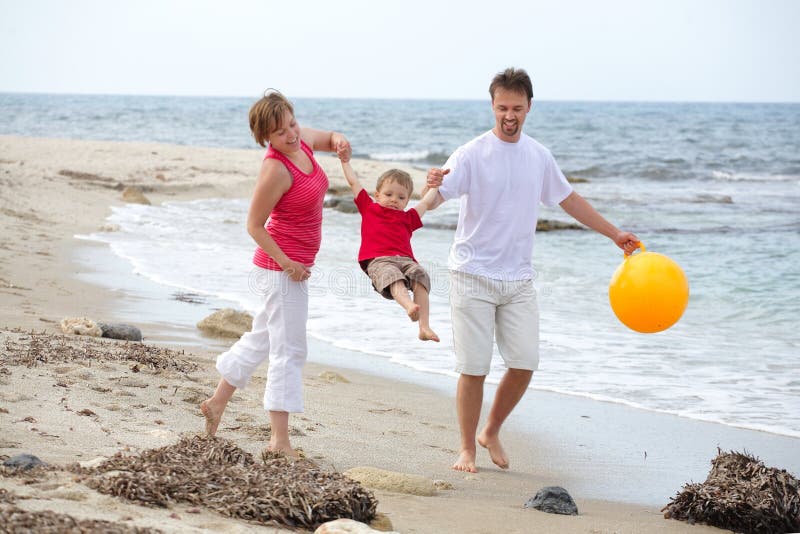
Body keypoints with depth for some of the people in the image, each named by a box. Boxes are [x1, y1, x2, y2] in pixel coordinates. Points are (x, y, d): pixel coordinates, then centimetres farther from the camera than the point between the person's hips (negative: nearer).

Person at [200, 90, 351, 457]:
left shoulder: (303, 140, 0)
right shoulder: (276, 169, -23)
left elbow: (329, 138, 24)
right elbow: (254, 225, -17)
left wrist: (340, 143, 0)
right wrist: (285, 264, -20)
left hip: (293, 266, 9)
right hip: (282, 270, -9)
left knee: (263, 338, 22)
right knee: (288, 351, -6)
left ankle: (217, 403, 35)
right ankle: (280, 441, -2)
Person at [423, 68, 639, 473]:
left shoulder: (539, 157, 7)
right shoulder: (472, 155, -10)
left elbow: (569, 200, 21)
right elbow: (432, 203, -21)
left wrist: (615, 234, 25)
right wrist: (432, 186, -45)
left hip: (518, 279, 5)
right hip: (473, 276, -4)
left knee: (524, 364, 0)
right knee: (473, 369, -3)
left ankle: (491, 431, 23)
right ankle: (467, 448, 11)